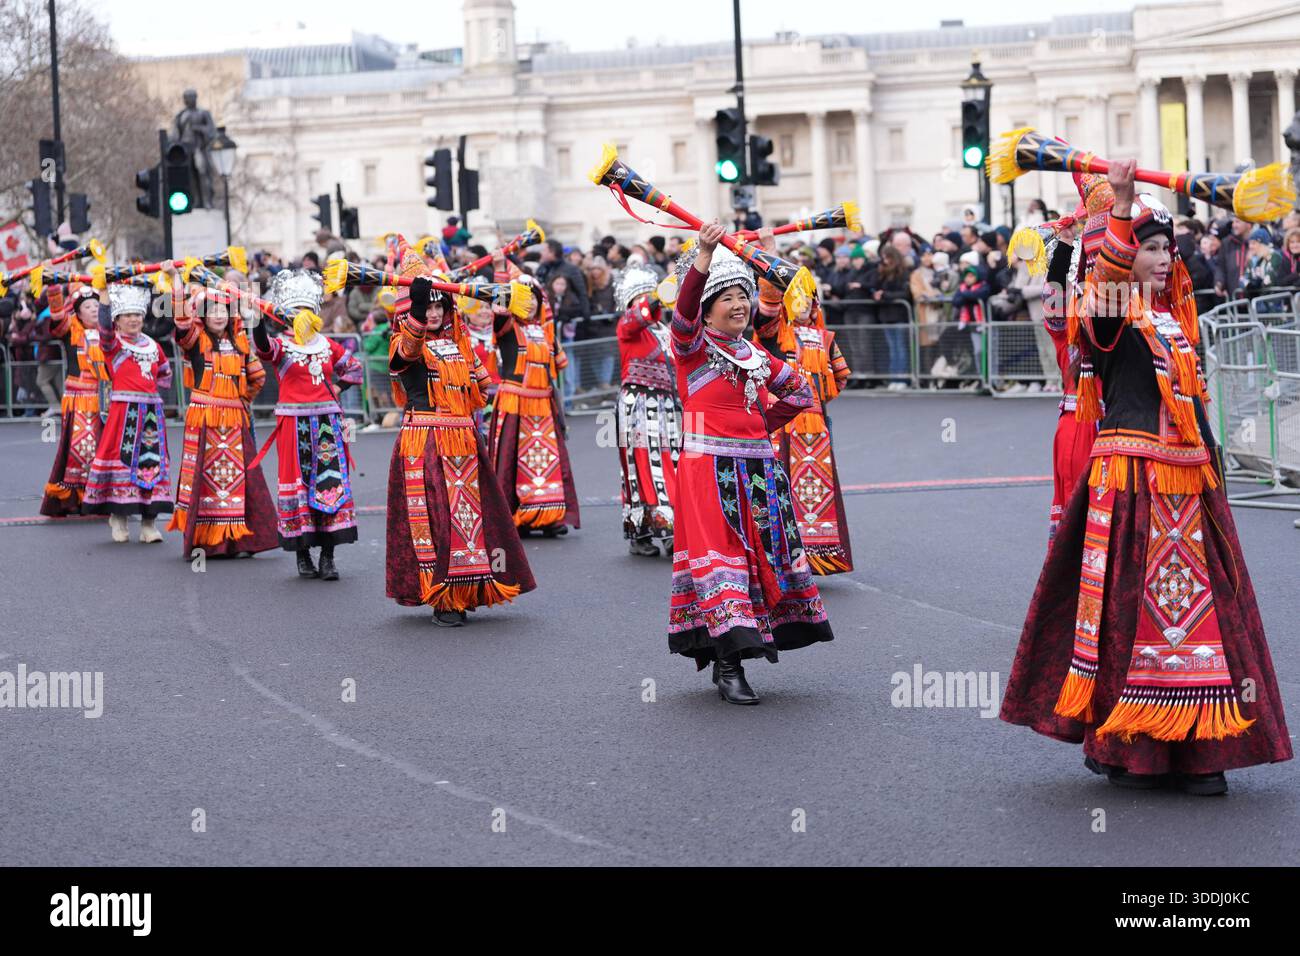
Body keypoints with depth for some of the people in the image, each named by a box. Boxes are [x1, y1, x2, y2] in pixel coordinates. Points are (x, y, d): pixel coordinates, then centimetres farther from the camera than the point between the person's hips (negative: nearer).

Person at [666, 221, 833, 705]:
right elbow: (685, 309, -21)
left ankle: (729, 655, 15)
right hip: (709, 466, -7)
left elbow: (800, 391, 26)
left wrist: (764, 424, 13)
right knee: (719, 554, -10)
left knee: (762, 552, 6)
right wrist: (704, 256, -35)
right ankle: (728, 666, -11)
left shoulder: (755, 354, 16)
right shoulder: (693, 344, 0)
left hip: (757, 466, 7)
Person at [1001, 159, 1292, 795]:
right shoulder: (1109, 313, -3)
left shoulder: (1177, 318, 20)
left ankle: (1196, 749, 7)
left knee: (1197, 600, 3)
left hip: (1189, 480, 7)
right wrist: (1121, 206, -38)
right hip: (1129, 476, -7)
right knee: (1129, 601, -6)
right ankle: (1122, 746, 3)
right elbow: (1109, 276, -26)